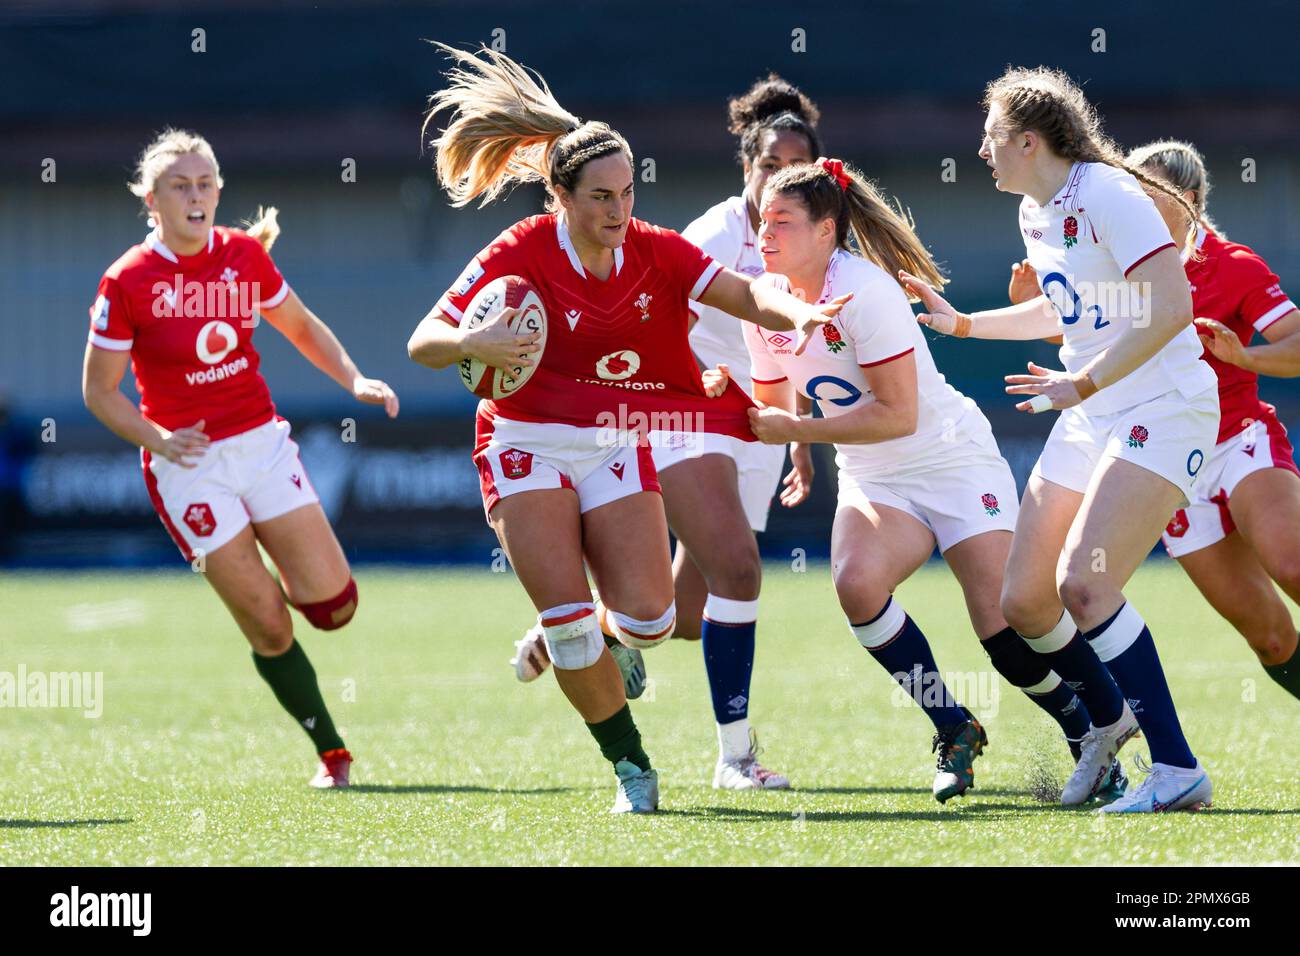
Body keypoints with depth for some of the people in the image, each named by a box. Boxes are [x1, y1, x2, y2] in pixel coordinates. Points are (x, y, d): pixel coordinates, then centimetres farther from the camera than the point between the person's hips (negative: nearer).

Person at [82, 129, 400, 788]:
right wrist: (157, 439, -20)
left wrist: (355, 380, 1)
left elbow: (301, 326, 17)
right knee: (269, 628, -6)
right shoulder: (127, 282, -11)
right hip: (189, 464, -4)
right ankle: (331, 752, 12)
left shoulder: (245, 254, 1)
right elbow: (98, 390, -5)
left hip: (263, 444, 4)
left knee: (333, 605, -6)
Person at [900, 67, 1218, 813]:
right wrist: (962, 323, 31)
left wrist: (1083, 384, -24)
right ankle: (1110, 718, 33)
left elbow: (1173, 309, -25)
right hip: (1091, 418, 9)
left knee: (1083, 584, -24)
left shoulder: (1105, 195, -16)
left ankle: (1177, 770, -20)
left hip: (1164, 408, -9)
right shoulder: (1036, 213, 12)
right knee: (1023, 601, 6)